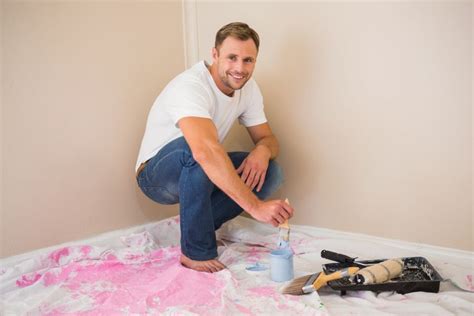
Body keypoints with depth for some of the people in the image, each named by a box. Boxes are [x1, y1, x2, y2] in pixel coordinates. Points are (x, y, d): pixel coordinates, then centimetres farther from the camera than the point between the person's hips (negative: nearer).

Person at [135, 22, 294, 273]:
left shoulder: (249, 88, -6)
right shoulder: (190, 87, -31)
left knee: (269, 171, -13)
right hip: (157, 176, -6)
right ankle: (196, 252, -21)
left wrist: (263, 150, -27)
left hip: (198, 174, 7)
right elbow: (205, 151, -47)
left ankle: (195, 227, 2)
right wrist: (255, 206, -52)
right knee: (195, 149, -39)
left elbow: (267, 138, -1)